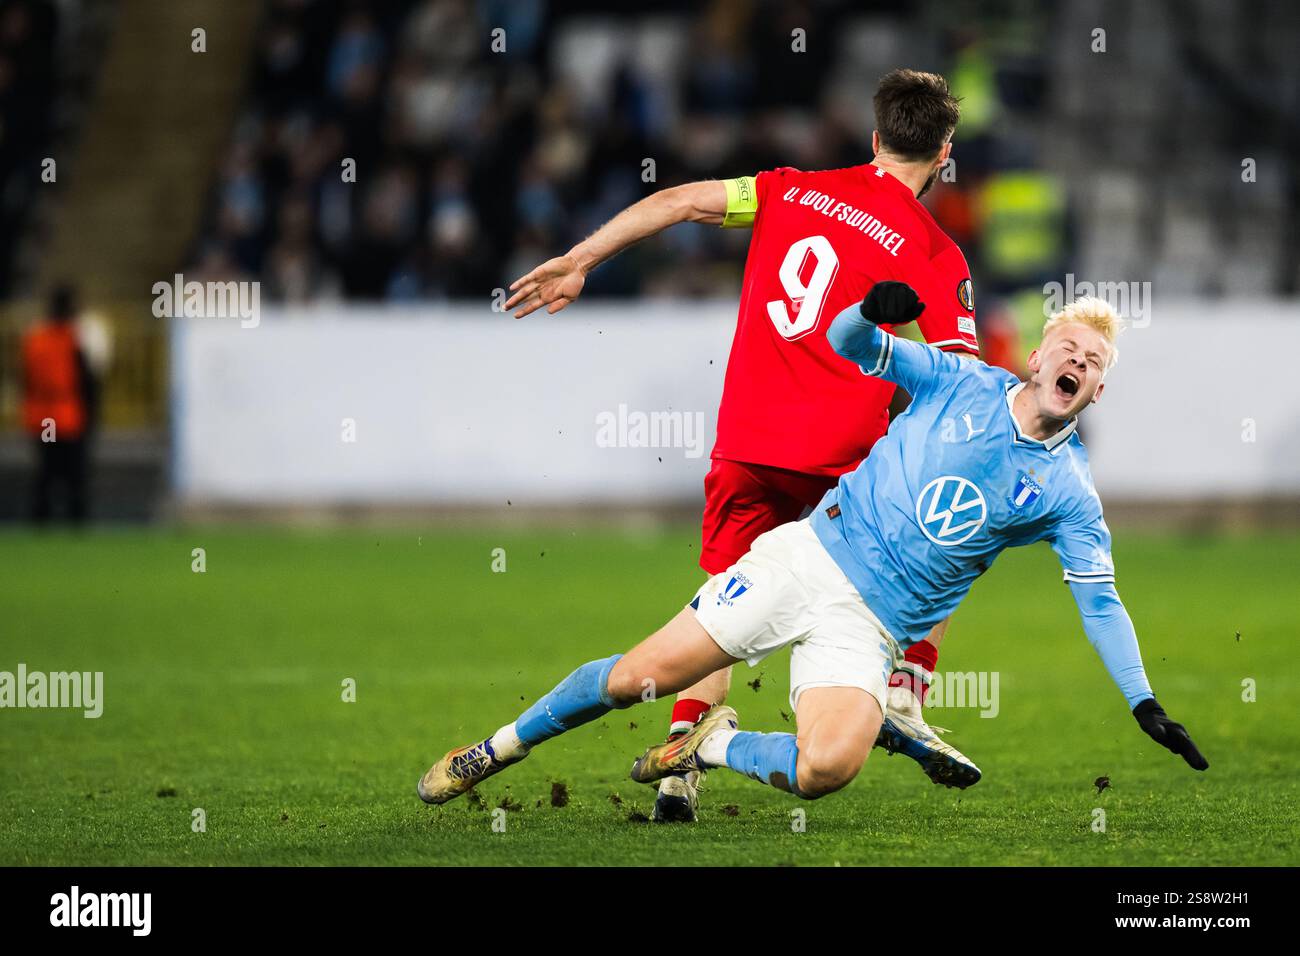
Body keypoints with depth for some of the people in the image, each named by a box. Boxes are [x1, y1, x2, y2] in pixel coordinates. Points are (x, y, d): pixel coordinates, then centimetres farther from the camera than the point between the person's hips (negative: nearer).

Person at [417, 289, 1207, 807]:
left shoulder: (1067, 492, 0)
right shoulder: (963, 383, 2)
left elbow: (1101, 602, 4)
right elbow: (844, 342, 4)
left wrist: (1146, 707, -4)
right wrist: (872, 312, -20)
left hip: (873, 627, 0)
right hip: (811, 554, 0)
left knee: (827, 768, -28)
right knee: (634, 679, -5)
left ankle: (718, 747, 2)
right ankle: (503, 746, 19)